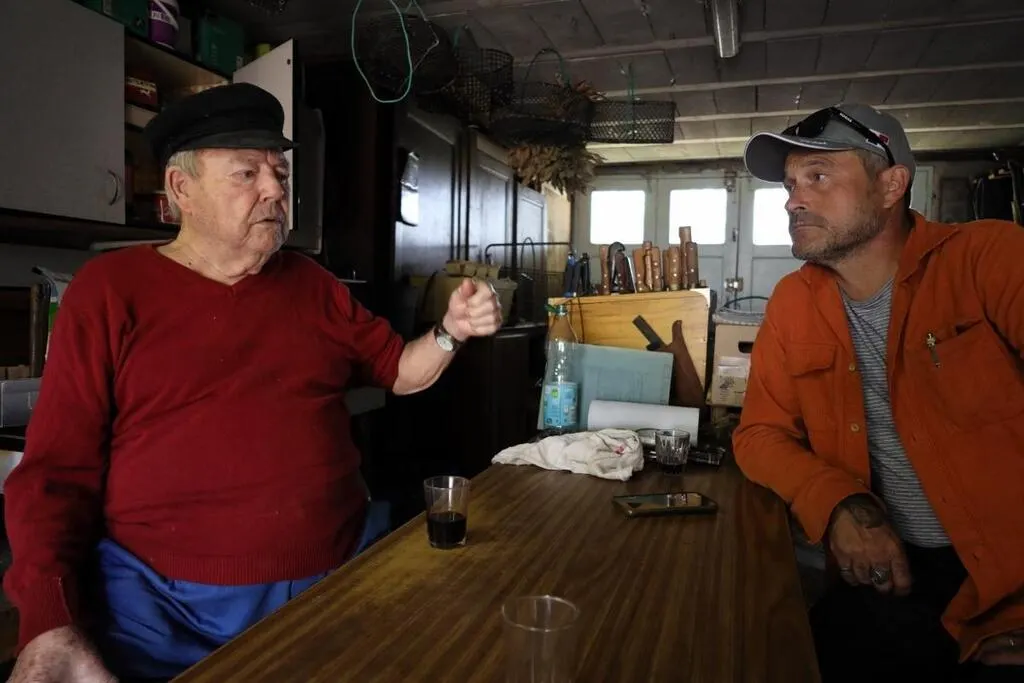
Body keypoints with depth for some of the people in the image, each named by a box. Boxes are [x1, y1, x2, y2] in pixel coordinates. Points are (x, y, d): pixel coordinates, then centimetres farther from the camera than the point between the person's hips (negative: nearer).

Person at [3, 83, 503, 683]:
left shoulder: (312, 284, 11)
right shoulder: (110, 289, 0)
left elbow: (398, 369, 18)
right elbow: (56, 469, -4)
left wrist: (452, 332, -3)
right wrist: (51, 627, -16)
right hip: (163, 597, -3)